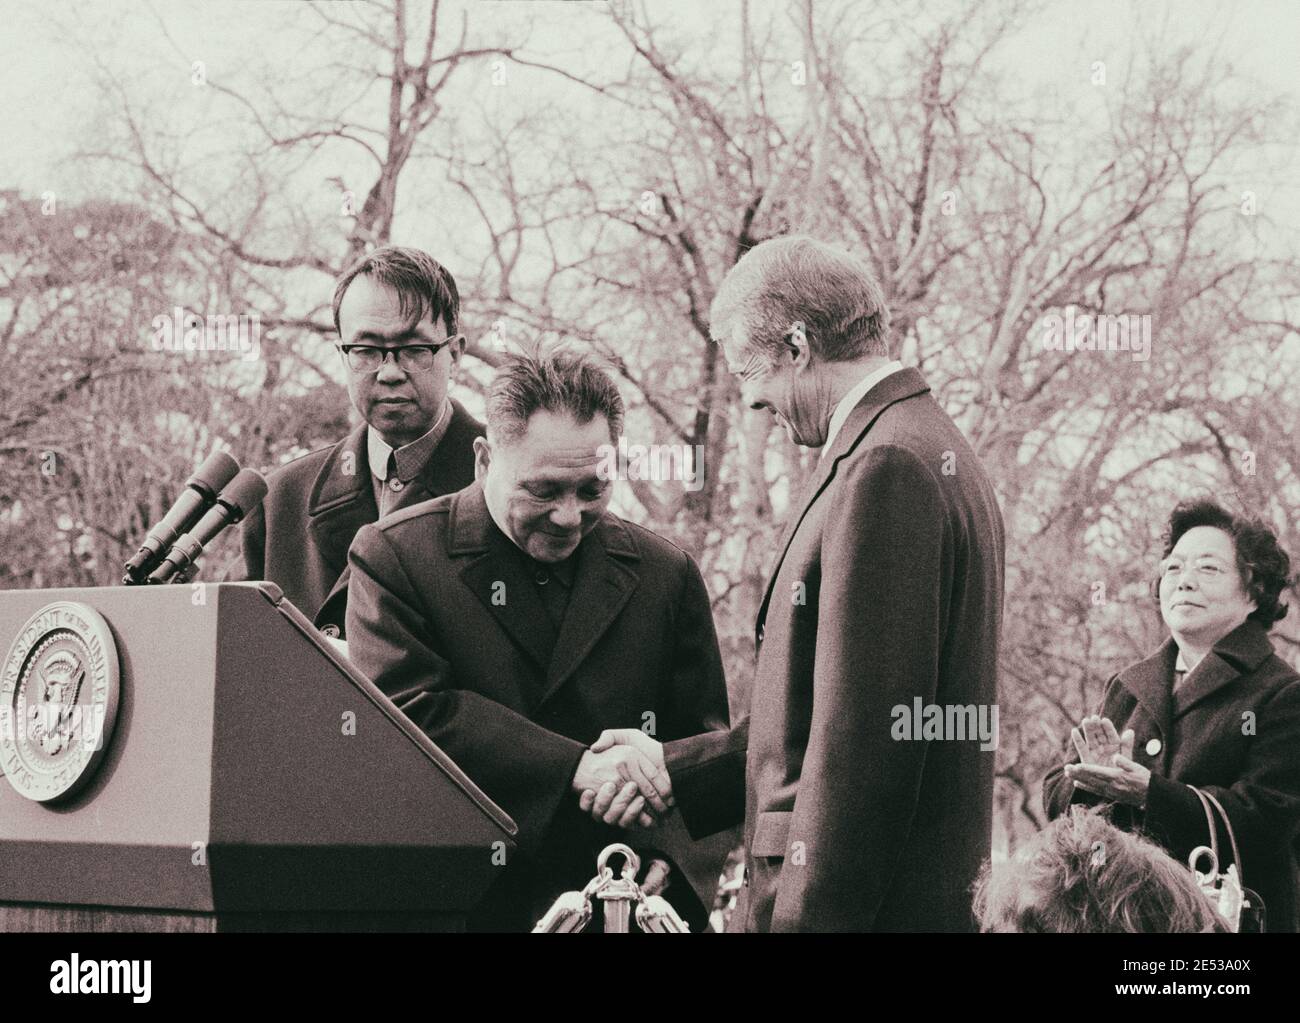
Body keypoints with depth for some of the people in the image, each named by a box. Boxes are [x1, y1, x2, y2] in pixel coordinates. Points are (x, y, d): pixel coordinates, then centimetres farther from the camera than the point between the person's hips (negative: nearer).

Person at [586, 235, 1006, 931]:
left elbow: (862, 731, -22)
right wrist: (676, 768, 19)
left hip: (854, 899, -10)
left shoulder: (884, 468, -17)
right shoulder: (926, 447, 16)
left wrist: (806, 913, -21)